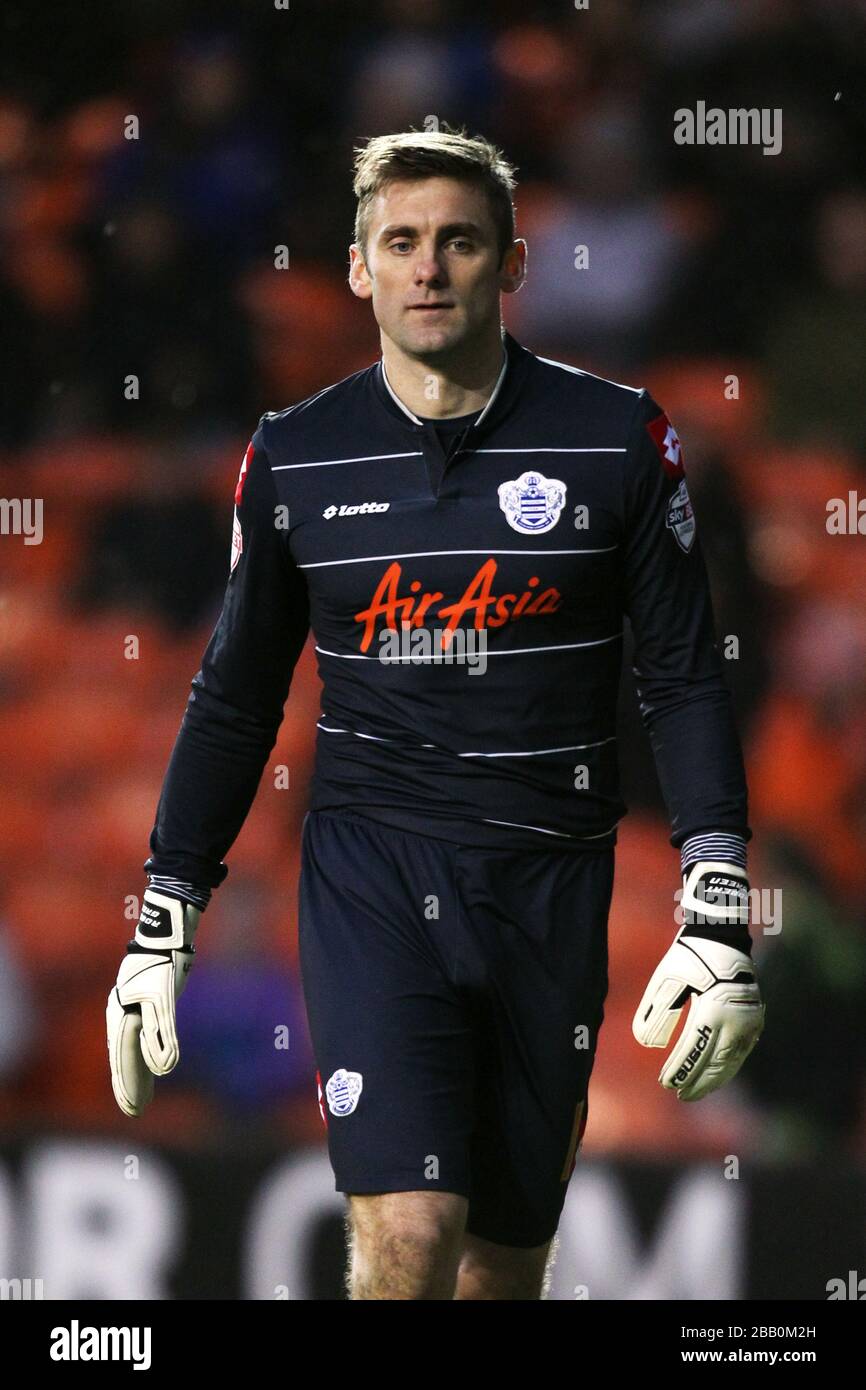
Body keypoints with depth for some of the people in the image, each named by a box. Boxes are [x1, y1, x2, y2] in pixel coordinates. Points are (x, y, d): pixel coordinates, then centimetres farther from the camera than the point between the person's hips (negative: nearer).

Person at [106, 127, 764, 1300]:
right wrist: (162, 927, 11)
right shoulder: (295, 457, 4)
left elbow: (684, 681, 3)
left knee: (505, 1261, 7)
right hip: (367, 867, -1)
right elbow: (234, 701, 13)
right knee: (406, 1235, -18)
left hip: (550, 890, 1)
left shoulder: (617, 440, 1)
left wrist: (717, 919, -5)